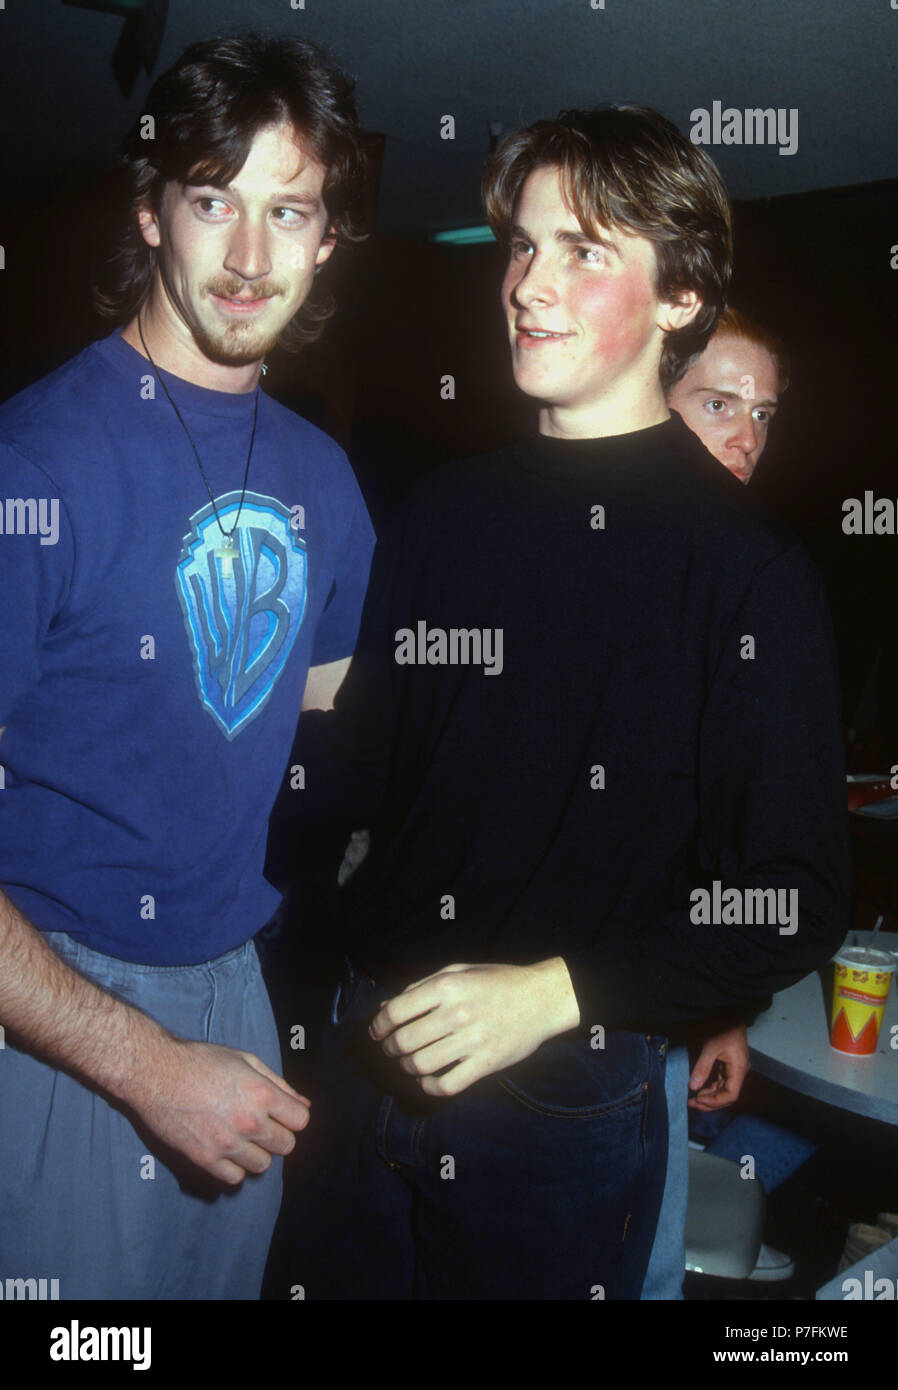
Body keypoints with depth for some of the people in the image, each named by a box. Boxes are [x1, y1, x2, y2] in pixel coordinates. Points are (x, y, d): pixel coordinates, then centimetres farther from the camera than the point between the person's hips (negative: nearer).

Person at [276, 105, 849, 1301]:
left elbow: (795, 904, -14)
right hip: (371, 1054, 5)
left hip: (565, 1103, -5)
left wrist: (552, 992, -22)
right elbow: (363, 765, 10)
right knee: (324, 1280, 22)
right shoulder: (447, 510, 4)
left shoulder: (749, 566, -14)